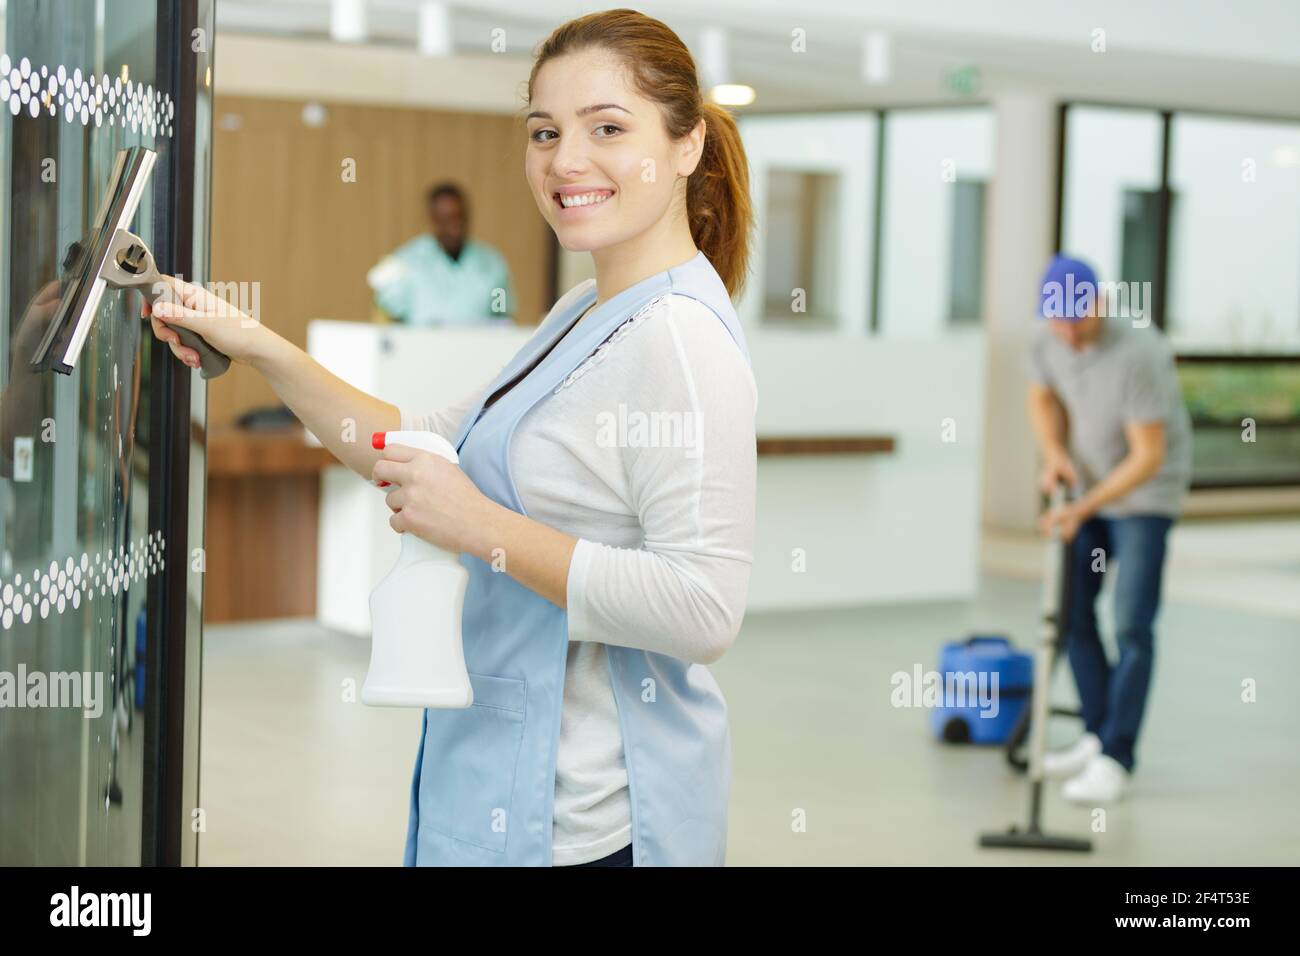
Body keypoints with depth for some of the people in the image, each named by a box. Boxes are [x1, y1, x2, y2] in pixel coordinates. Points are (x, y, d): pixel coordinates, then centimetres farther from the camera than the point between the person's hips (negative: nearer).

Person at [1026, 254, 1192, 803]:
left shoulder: (1137, 355, -30)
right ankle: (1096, 736, 22)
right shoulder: (1049, 341, -10)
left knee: (1131, 625, -13)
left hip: (1145, 493, -7)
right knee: (1071, 611, 10)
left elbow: (1149, 457, -26)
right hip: (1087, 483, 7)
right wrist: (1055, 453, -8)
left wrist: (1084, 509, -28)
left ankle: (1115, 759, -9)